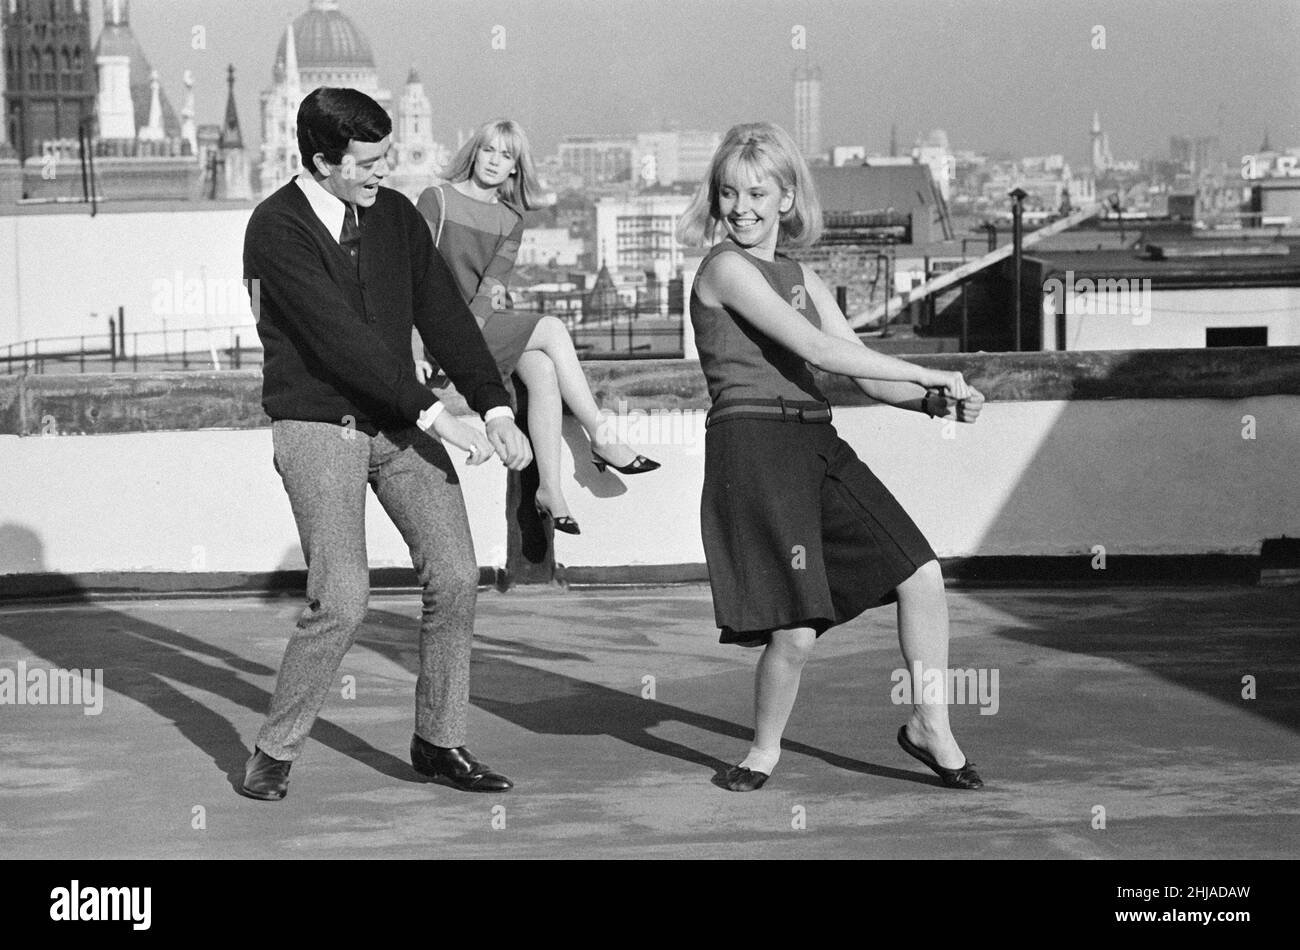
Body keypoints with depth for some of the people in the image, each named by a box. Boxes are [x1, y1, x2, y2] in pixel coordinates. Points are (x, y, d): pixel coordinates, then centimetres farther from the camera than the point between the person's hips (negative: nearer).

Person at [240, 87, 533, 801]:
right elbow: (339, 336, -21)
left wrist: (495, 409, -7)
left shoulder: (396, 215, 6)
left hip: (397, 424, 6)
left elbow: (443, 314, 5)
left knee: (455, 576, -2)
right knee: (342, 599, -14)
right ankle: (274, 753, 5)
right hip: (318, 427, -6)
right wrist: (434, 415, -23)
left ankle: (438, 742, 13)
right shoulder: (276, 229, -15)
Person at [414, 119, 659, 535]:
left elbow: (493, 283, -2)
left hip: (490, 321, 5)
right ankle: (603, 441, -20)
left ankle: (550, 487, -31)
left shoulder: (511, 220, 13)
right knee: (551, 330, -24)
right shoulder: (437, 200, -1)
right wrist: (416, 348, -22)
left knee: (543, 370, -27)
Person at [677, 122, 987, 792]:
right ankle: (765, 750, 14)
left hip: (817, 444, 8)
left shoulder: (801, 278, 18)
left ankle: (929, 726, 17)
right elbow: (817, 350, -15)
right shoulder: (725, 267, -7)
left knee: (921, 574, 1)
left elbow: (864, 372, 16)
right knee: (795, 630, -12)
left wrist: (931, 403, -4)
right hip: (752, 442, -8)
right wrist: (926, 375, -11)